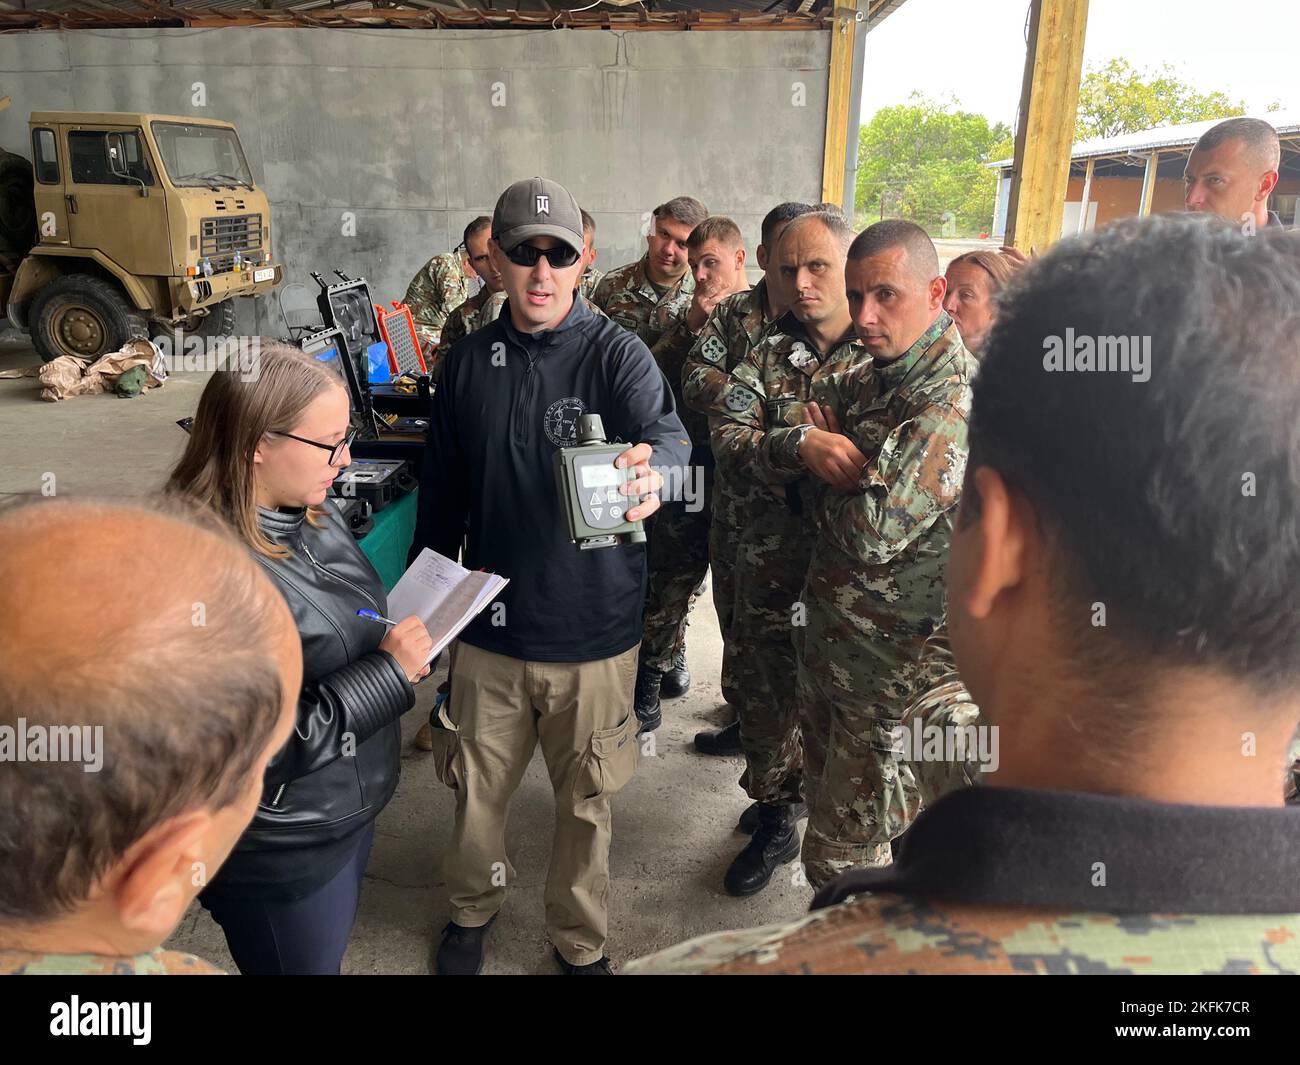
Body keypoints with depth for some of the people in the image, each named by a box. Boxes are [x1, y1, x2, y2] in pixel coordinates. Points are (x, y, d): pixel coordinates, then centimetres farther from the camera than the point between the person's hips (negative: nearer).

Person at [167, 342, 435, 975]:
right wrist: (387, 673, -27)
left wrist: (401, 644, -5)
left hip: (346, 814, 8)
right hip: (284, 855, -8)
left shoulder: (308, 513, -3)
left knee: (331, 950, 29)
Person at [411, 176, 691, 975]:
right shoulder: (469, 362, 2)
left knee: (586, 800, 14)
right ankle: (474, 907, 47)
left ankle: (581, 941, 40)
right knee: (477, 785, 18)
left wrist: (652, 471, -51)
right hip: (490, 623, 3)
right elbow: (442, 491, 10)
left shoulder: (616, 353, -9)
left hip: (592, 628, -2)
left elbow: (669, 434, -28)